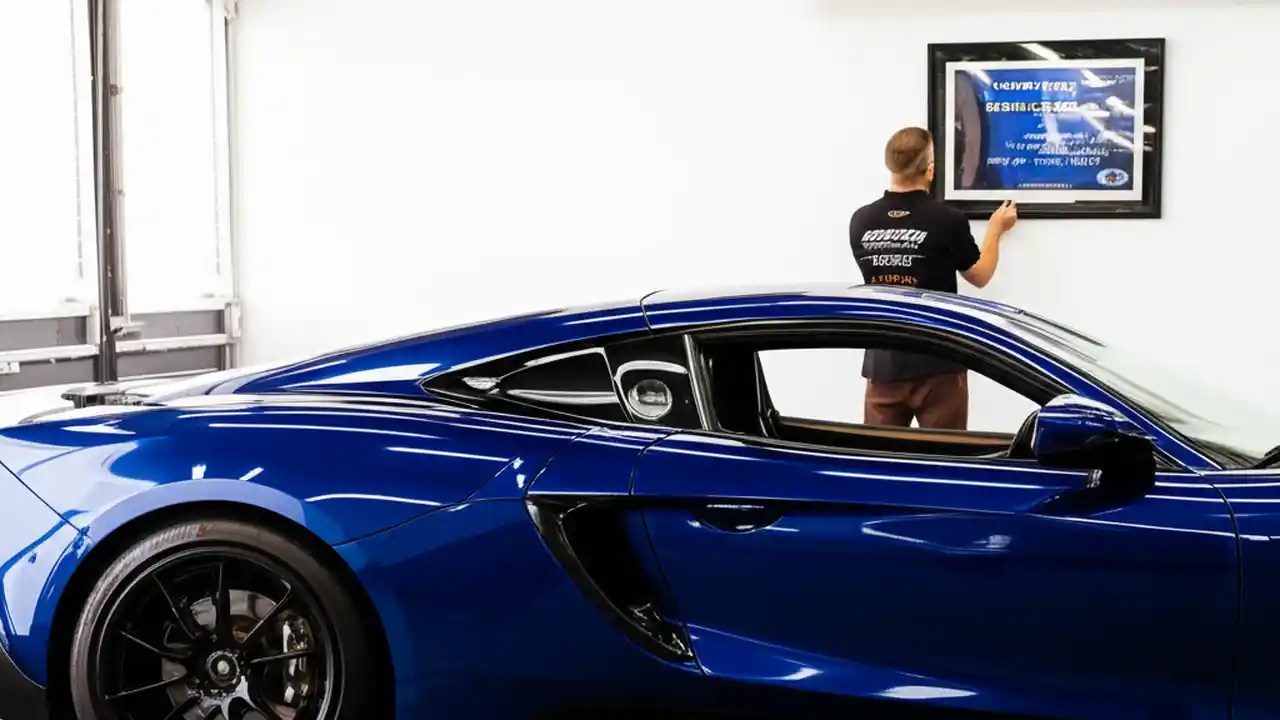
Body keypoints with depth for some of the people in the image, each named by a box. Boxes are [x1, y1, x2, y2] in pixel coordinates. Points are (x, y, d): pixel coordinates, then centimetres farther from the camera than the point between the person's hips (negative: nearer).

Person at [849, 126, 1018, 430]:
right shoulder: (948, 219, -11)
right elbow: (979, 276, 5)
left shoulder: (861, 221, -1)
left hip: (883, 363, 4)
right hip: (937, 363, -3)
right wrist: (995, 230, 22)